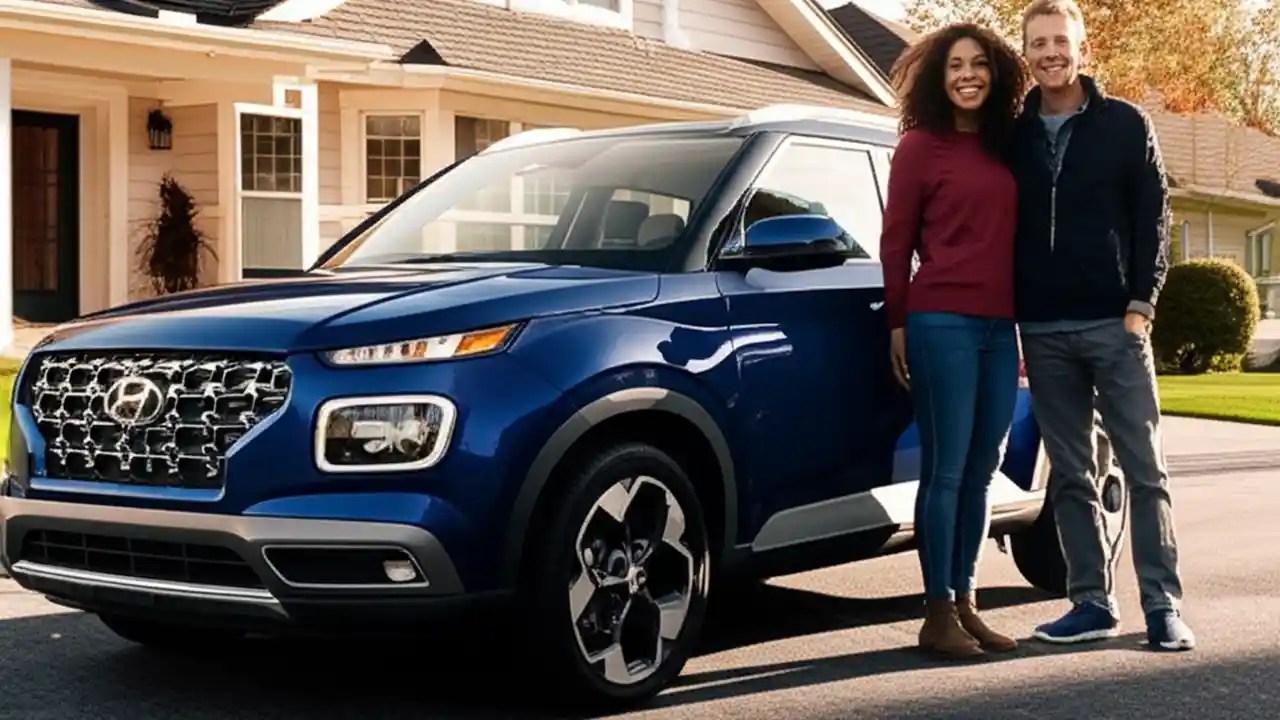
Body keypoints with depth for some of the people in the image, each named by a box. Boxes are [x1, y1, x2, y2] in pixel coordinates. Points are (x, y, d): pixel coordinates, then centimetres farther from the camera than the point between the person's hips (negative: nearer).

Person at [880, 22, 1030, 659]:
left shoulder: (1005, 146, 15)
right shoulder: (920, 145, -2)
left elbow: (1014, 237, 18)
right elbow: (896, 240, -2)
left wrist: (1021, 322, 14)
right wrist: (897, 324, -5)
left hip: (999, 326, 6)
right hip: (942, 323, -6)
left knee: (980, 473, 9)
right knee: (946, 471, -5)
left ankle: (965, 605, 17)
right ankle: (938, 614, 1)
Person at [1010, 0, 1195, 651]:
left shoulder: (1126, 125, 3)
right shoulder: (1014, 135, 9)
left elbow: (1153, 217, 1)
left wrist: (1141, 304, -9)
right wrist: (1012, 316, 4)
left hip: (1114, 323, -2)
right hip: (1043, 331, 3)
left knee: (1143, 468, -2)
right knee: (1070, 474, 5)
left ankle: (1162, 605, 1)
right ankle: (1092, 602, 11)